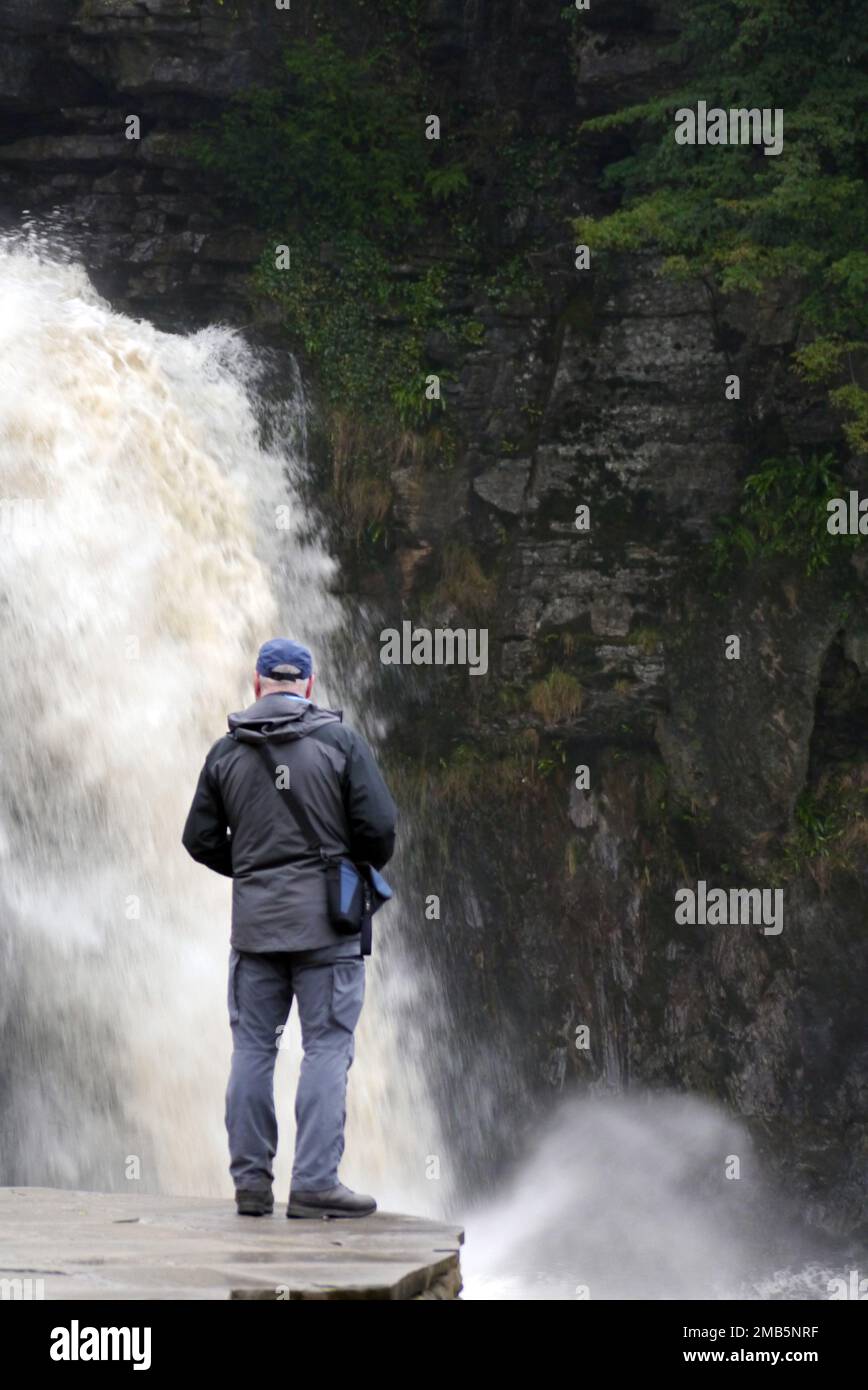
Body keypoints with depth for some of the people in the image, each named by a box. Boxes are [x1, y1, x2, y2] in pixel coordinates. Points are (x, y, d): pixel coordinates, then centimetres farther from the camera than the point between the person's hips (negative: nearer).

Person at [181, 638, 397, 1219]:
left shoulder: (227, 751, 6)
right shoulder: (340, 740, -4)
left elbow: (201, 839, 8)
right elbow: (379, 826, -9)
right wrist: (366, 867, 12)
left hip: (254, 919, 3)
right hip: (325, 917, -3)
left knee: (253, 1046, 10)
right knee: (327, 1046, -1)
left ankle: (251, 1179, 11)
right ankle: (315, 1181, -6)